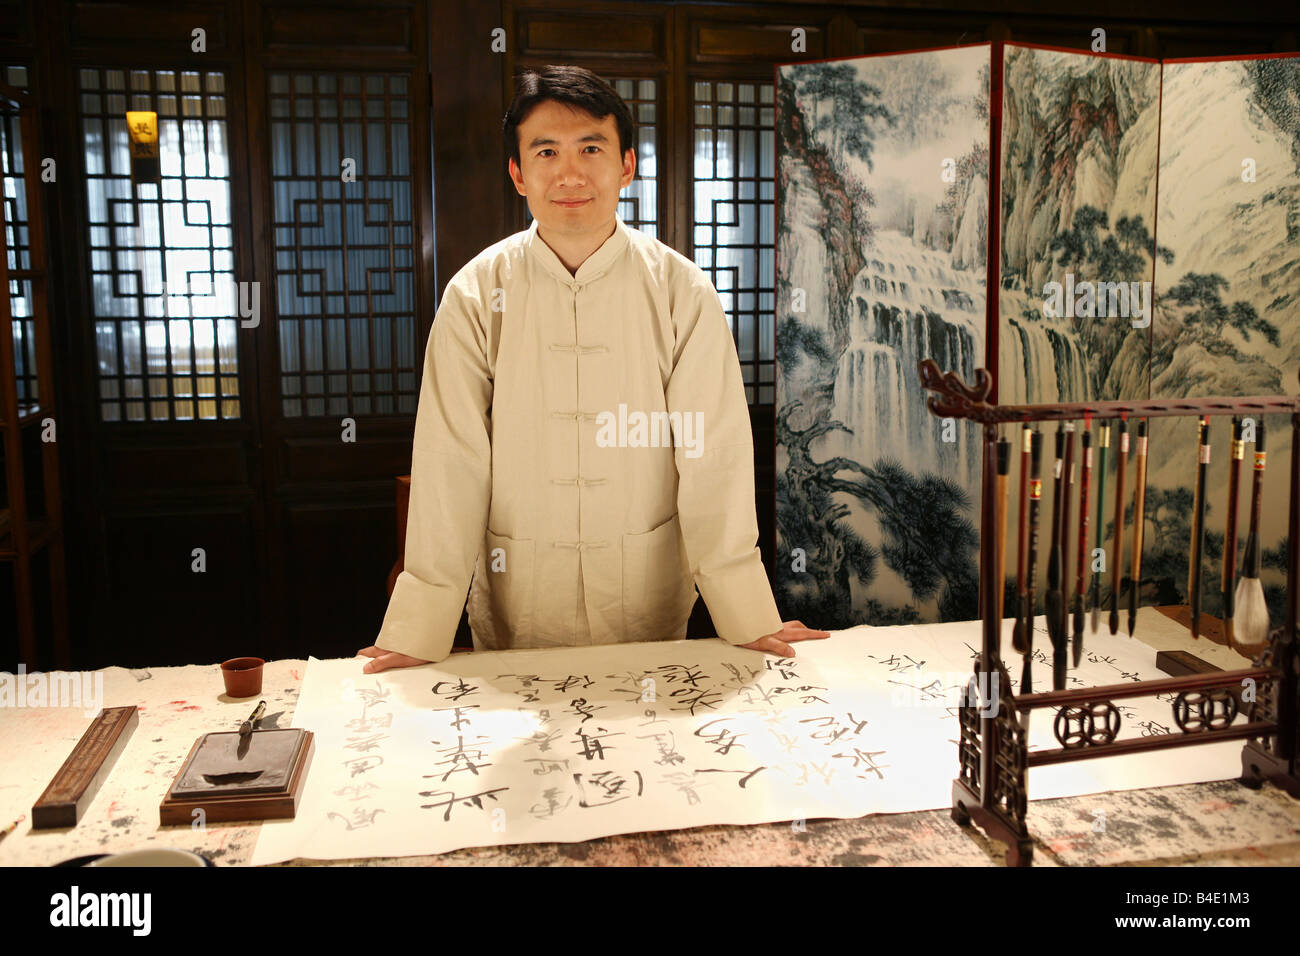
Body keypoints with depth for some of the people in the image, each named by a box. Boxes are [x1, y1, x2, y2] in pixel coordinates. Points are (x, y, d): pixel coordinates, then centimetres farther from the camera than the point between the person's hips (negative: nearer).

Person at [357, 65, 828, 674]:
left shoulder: (681, 292, -6)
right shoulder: (476, 295, -6)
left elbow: (712, 455, -8)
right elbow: (450, 464, -8)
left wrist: (748, 617, -11)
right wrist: (419, 632, -10)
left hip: (651, 603, 0)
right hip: (515, 610, 0)